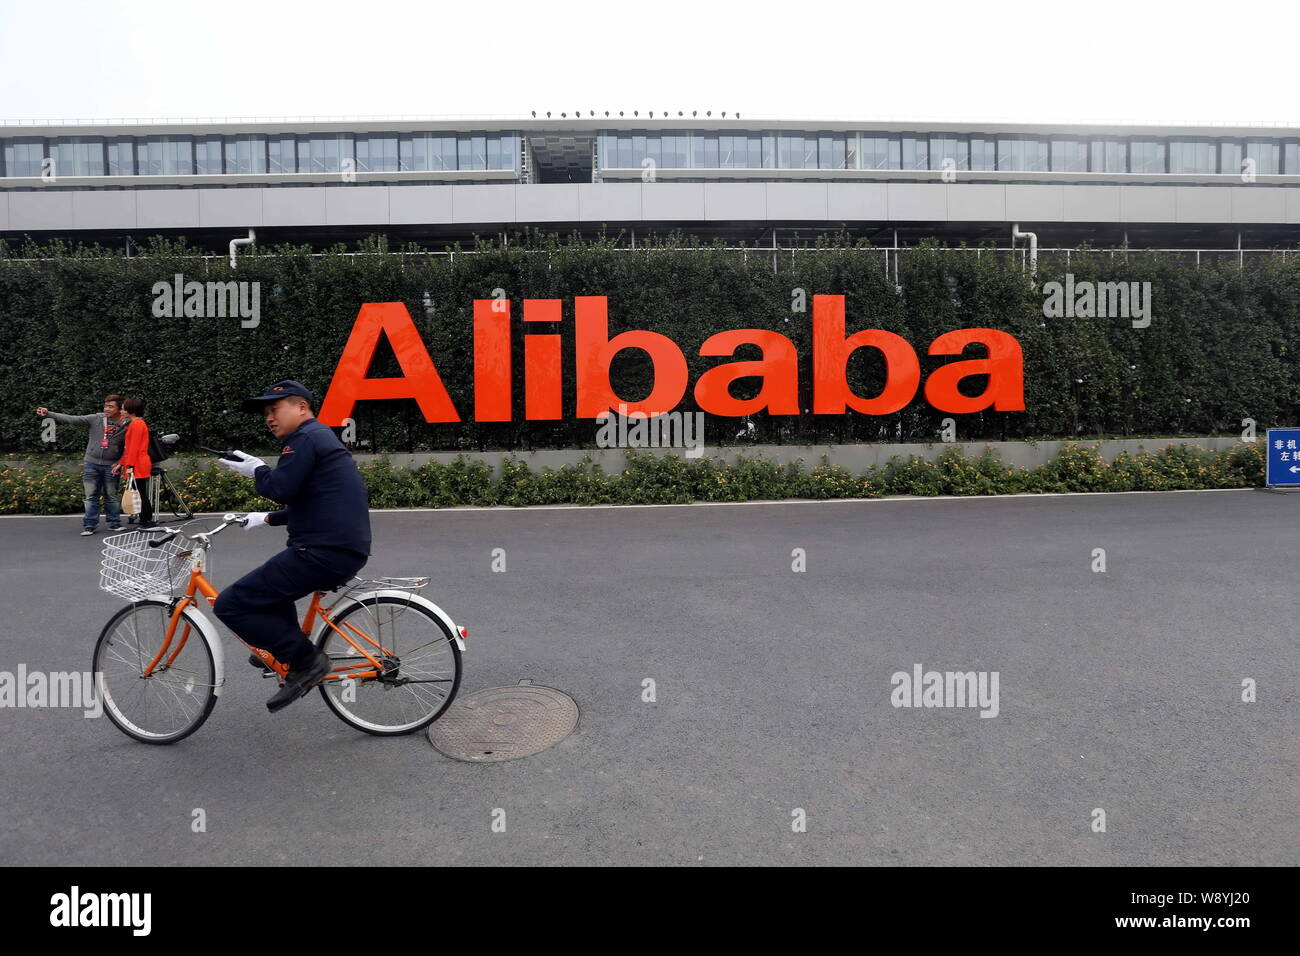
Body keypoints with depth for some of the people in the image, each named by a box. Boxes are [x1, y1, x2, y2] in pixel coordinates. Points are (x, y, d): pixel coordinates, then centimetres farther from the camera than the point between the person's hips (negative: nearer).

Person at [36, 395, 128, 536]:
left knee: (111, 497, 6)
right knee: (91, 497, 4)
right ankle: (90, 525, 8)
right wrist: (48, 414, -12)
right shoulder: (96, 418, -1)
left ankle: (114, 523, 16)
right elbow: (71, 419, -4)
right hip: (91, 464, 2)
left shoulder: (126, 425, -5)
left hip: (110, 466, -2)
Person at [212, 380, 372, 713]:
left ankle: (305, 661, -6)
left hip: (324, 554, -11)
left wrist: (257, 470, 1)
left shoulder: (306, 438, -8)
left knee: (230, 606, -8)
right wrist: (267, 518, 29)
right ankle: (282, 648, 38)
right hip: (346, 549, 11)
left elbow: (280, 489, -18)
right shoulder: (321, 437, 25)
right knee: (273, 578, 37)